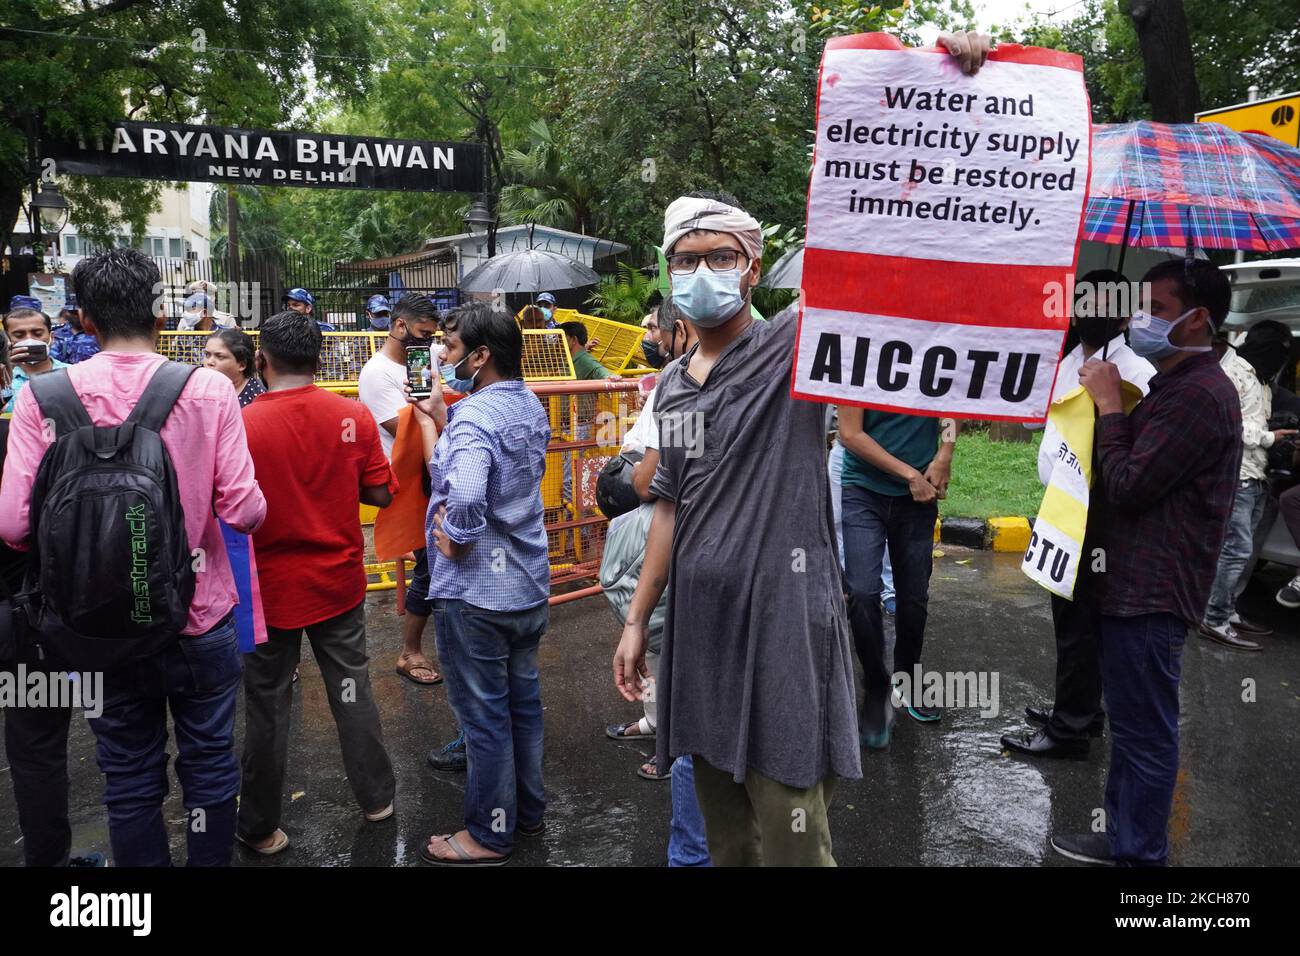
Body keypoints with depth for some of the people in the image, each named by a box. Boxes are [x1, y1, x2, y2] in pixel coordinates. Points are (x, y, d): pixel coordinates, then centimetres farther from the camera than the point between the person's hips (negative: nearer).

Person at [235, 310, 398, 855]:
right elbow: (380, 495, -3)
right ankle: (376, 797, 30)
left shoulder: (242, 426, -16)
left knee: (268, 708, 11)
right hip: (340, 583, 3)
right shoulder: (354, 417, -8)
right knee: (352, 691, 17)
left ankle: (260, 827, 25)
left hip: (271, 589, -2)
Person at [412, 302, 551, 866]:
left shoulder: (473, 417, -23)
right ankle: (527, 810, 37)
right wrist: (444, 421, 9)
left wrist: (455, 540, -22)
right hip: (529, 585, 9)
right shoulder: (530, 406, 6)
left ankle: (490, 835, 22)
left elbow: (465, 495, -40)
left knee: (484, 715, 6)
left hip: (475, 593, -9)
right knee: (523, 701, 21)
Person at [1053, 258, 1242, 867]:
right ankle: (1124, 837, 32)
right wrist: (1108, 399, 6)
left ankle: (1140, 854, 13)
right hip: (1139, 582, 11)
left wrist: (1108, 405, -11)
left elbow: (1128, 485, -21)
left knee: (1145, 732, 0)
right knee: (1133, 723, 19)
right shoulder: (1177, 385, 17)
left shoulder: (1199, 394, -19)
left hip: (1153, 592, -11)